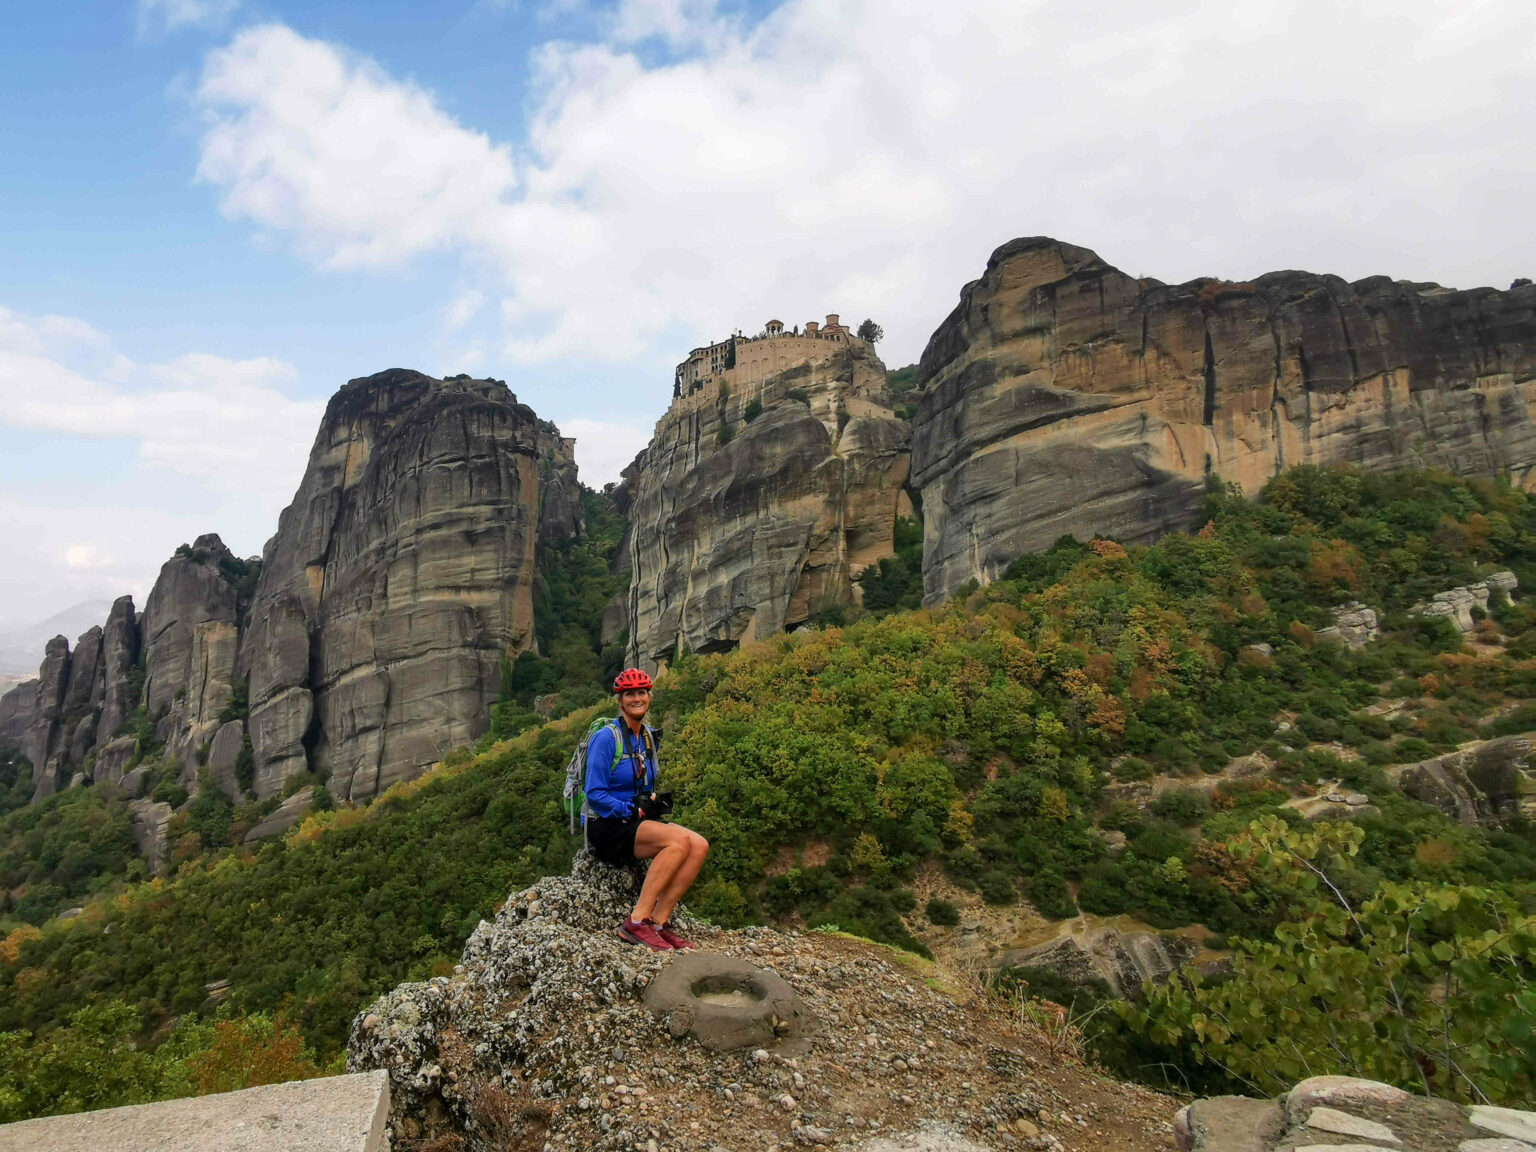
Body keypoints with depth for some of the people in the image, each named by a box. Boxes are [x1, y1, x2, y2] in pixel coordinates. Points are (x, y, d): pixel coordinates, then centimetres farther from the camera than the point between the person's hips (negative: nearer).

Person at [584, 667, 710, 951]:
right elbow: (595, 794, -15)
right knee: (679, 840, -30)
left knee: (699, 845, -18)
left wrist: (654, 805, 1)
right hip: (607, 827, -7)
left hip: (638, 822, 7)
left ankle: (659, 922, -15)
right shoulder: (606, 737, -10)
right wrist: (631, 811, -21)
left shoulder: (648, 736, 12)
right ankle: (637, 922, -25)